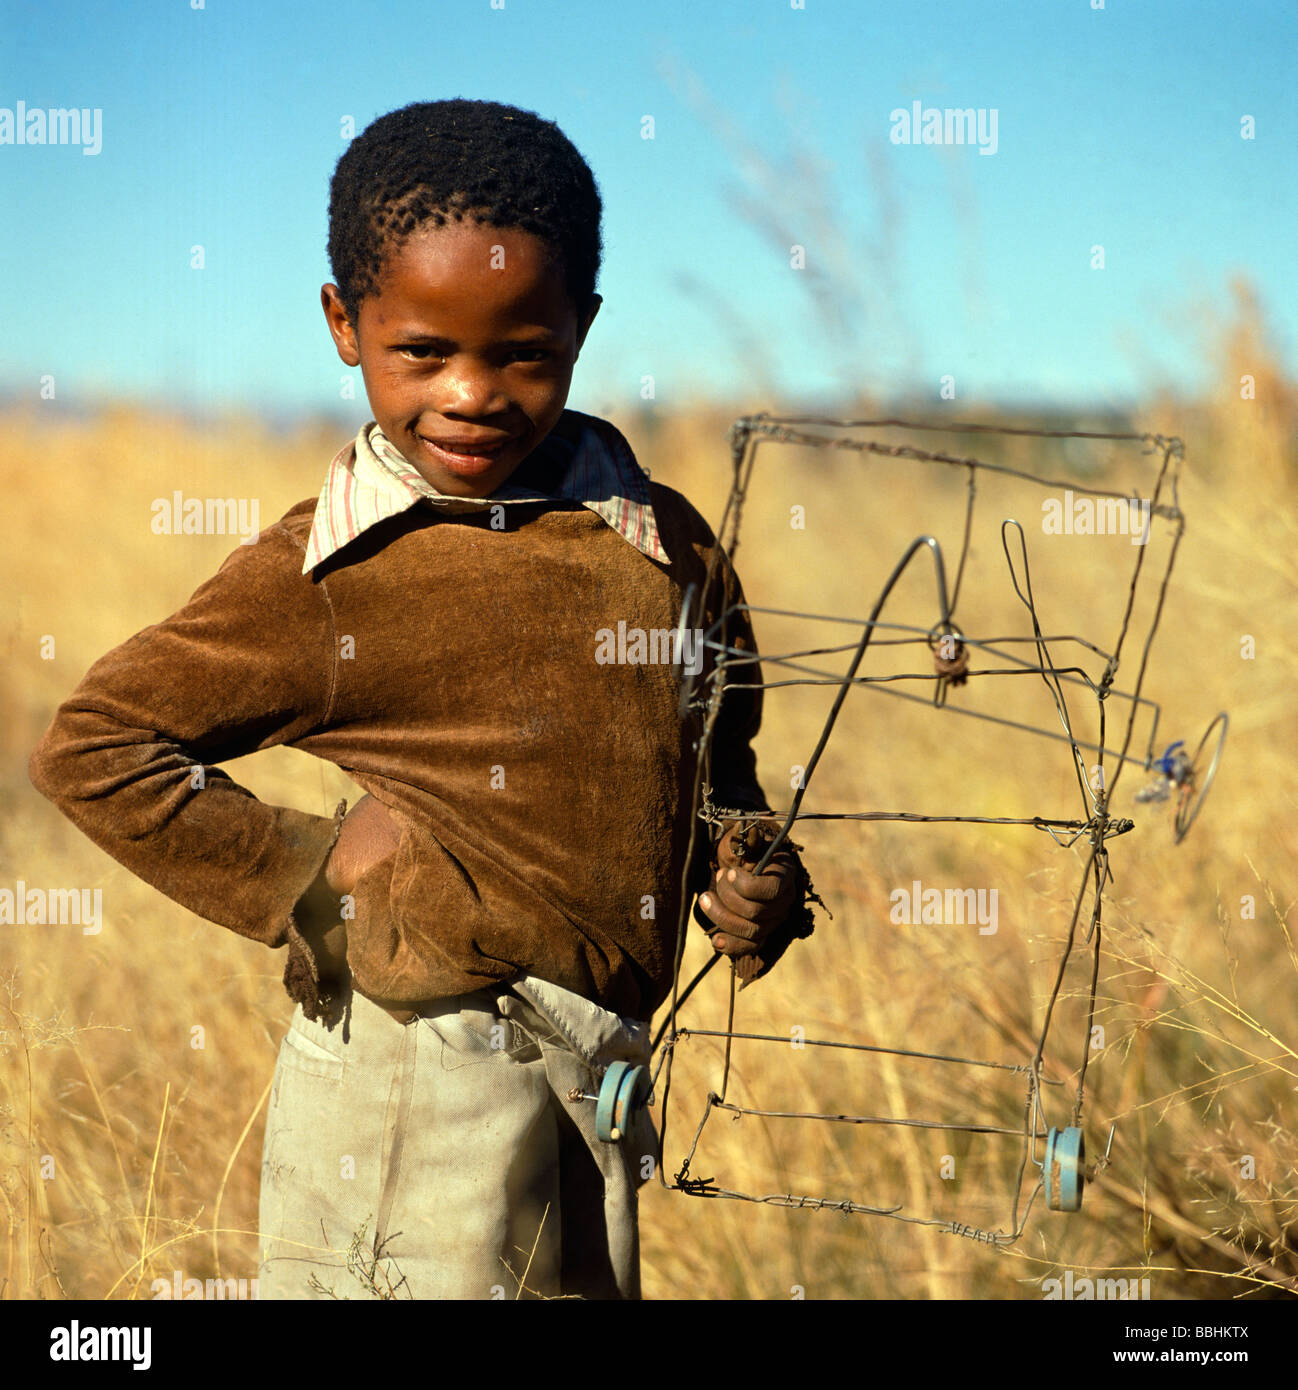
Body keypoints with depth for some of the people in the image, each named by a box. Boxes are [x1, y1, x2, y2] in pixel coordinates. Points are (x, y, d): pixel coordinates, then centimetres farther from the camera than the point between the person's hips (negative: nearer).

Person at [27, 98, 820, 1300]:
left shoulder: (668, 545, 5)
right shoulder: (328, 576, -9)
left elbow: (716, 767, 21)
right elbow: (92, 746, -3)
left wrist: (754, 881, 1)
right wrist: (309, 877, -6)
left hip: (595, 1071, 6)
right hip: (425, 1077, -5)